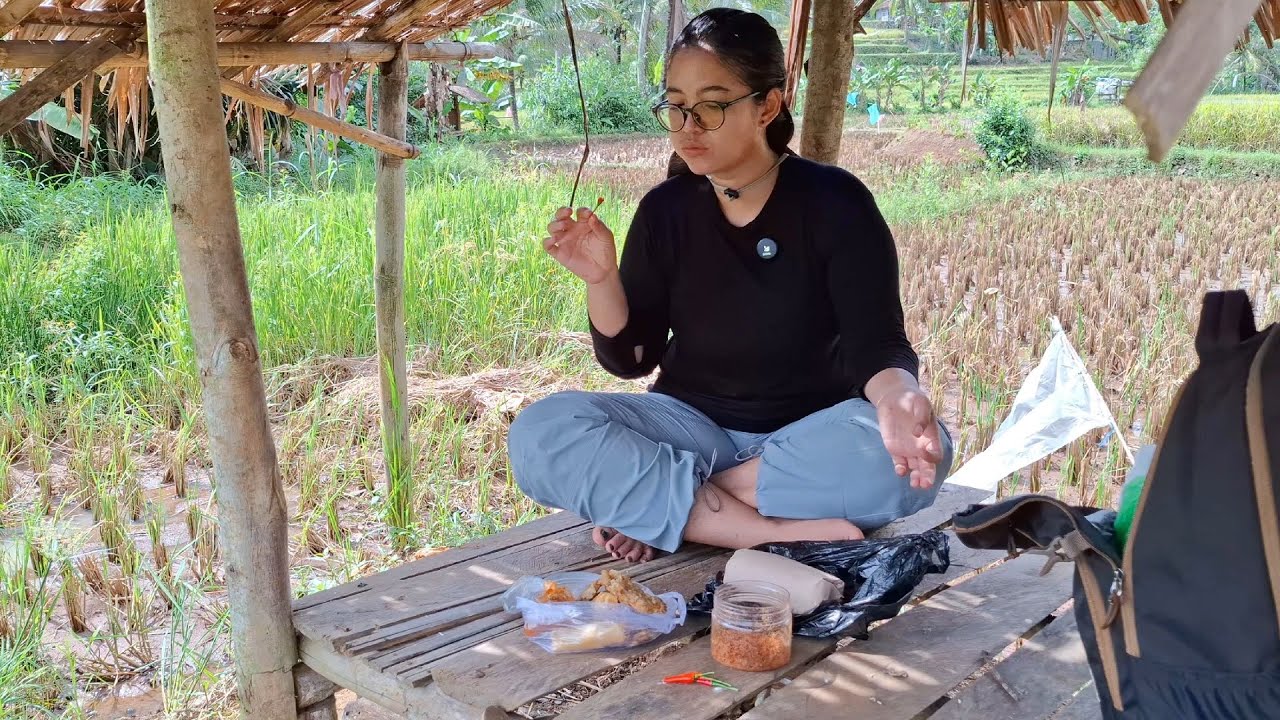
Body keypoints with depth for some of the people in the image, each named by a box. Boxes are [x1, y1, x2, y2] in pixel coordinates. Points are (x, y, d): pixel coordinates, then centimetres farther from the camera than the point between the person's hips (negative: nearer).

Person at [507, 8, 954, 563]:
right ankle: (779, 532, -27)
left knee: (905, 453, -35)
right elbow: (631, 358, 2)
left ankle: (653, 507, -23)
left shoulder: (833, 202, -10)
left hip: (808, 436, -1)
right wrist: (601, 279, -17)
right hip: (692, 427, 2)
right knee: (538, 435, -23)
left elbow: (874, 345, -15)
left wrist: (896, 397, -38)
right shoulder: (665, 210, -2)